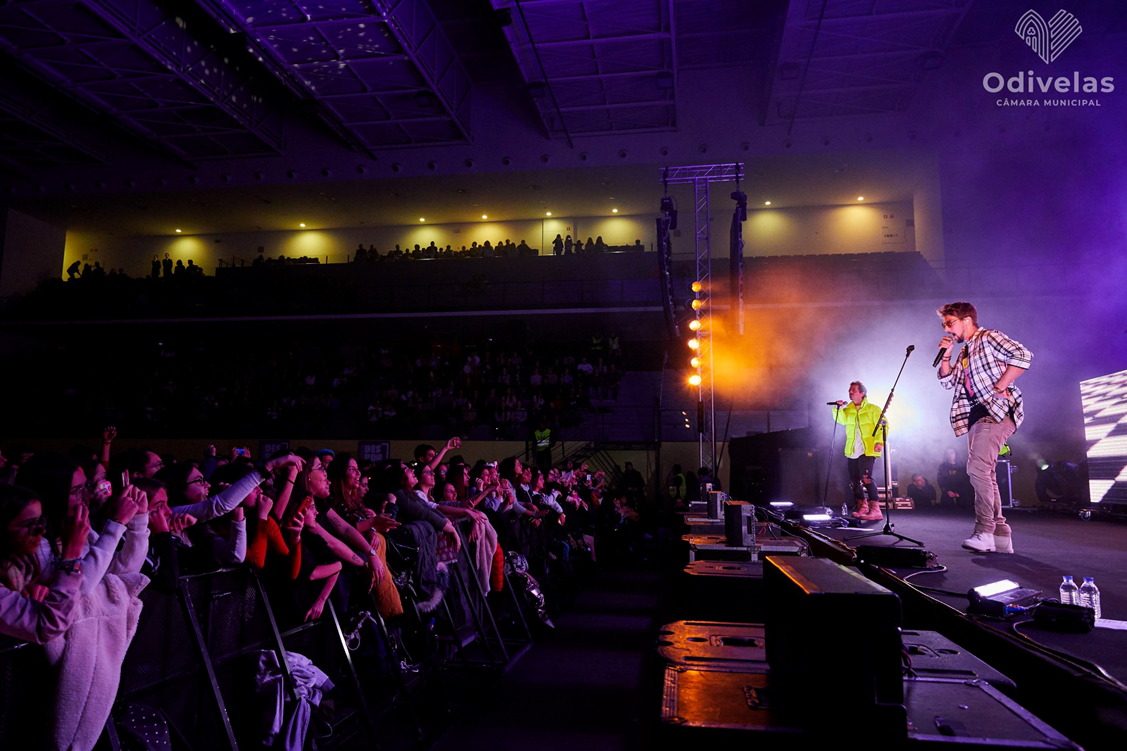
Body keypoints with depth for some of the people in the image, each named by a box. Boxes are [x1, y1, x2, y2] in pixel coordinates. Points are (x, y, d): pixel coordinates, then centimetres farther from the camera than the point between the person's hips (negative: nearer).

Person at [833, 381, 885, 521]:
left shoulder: (873, 409, 3)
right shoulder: (848, 409, 16)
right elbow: (842, 419, -1)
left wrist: (879, 441, -20)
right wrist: (839, 408, -18)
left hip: (867, 450, -5)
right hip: (851, 451, 5)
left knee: (866, 478, -17)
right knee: (854, 481, 8)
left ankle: (875, 510, -14)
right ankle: (862, 507, 21)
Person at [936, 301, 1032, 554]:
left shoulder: (988, 338, -4)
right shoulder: (965, 353, 22)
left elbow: (1023, 356, -18)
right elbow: (947, 381, 21)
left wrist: (1000, 386, -18)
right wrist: (946, 355, 9)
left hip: (997, 411, -10)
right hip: (976, 415, 10)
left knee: (977, 468, -21)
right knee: (984, 475, 7)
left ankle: (984, 531, -20)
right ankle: (1001, 536, 11)